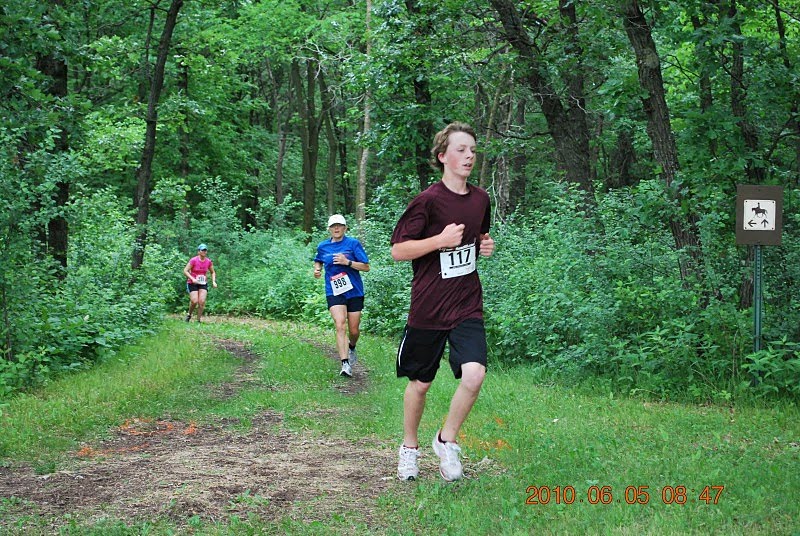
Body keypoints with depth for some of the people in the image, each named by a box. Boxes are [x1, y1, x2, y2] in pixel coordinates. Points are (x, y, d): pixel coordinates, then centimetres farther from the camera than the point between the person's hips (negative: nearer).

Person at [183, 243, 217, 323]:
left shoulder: (208, 262, 0)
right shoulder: (193, 260, -12)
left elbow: (213, 272, 15)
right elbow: (185, 271, -12)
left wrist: (213, 281, -1)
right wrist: (192, 279, -25)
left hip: (203, 284, 3)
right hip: (192, 283, -3)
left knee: (202, 302, -12)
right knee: (194, 301, -16)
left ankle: (199, 319, -1)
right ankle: (189, 314, 12)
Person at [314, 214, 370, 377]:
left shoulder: (353, 243, -3)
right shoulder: (323, 246, 6)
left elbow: (366, 267, -6)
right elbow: (318, 261, 28)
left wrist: (347, 262, -18)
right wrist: (317, 269, 6)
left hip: (354, 291, 0)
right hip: (334, 292, 0)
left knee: (354, 331, 8)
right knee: (340, 326, -20)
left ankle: (351, 348, 43)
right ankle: (345, 364, -25)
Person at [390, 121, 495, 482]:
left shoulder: (480, 199, 7)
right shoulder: (428, 201, -11)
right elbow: (397, 250, -11)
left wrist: (485, 246, 4)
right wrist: (441, 240, -21)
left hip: (468, 306, 4)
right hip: (428, 308, -3)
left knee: (474, 374, -17)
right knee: (420, 383, 10)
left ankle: (446, 440, 6)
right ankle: (409, 447, 33)